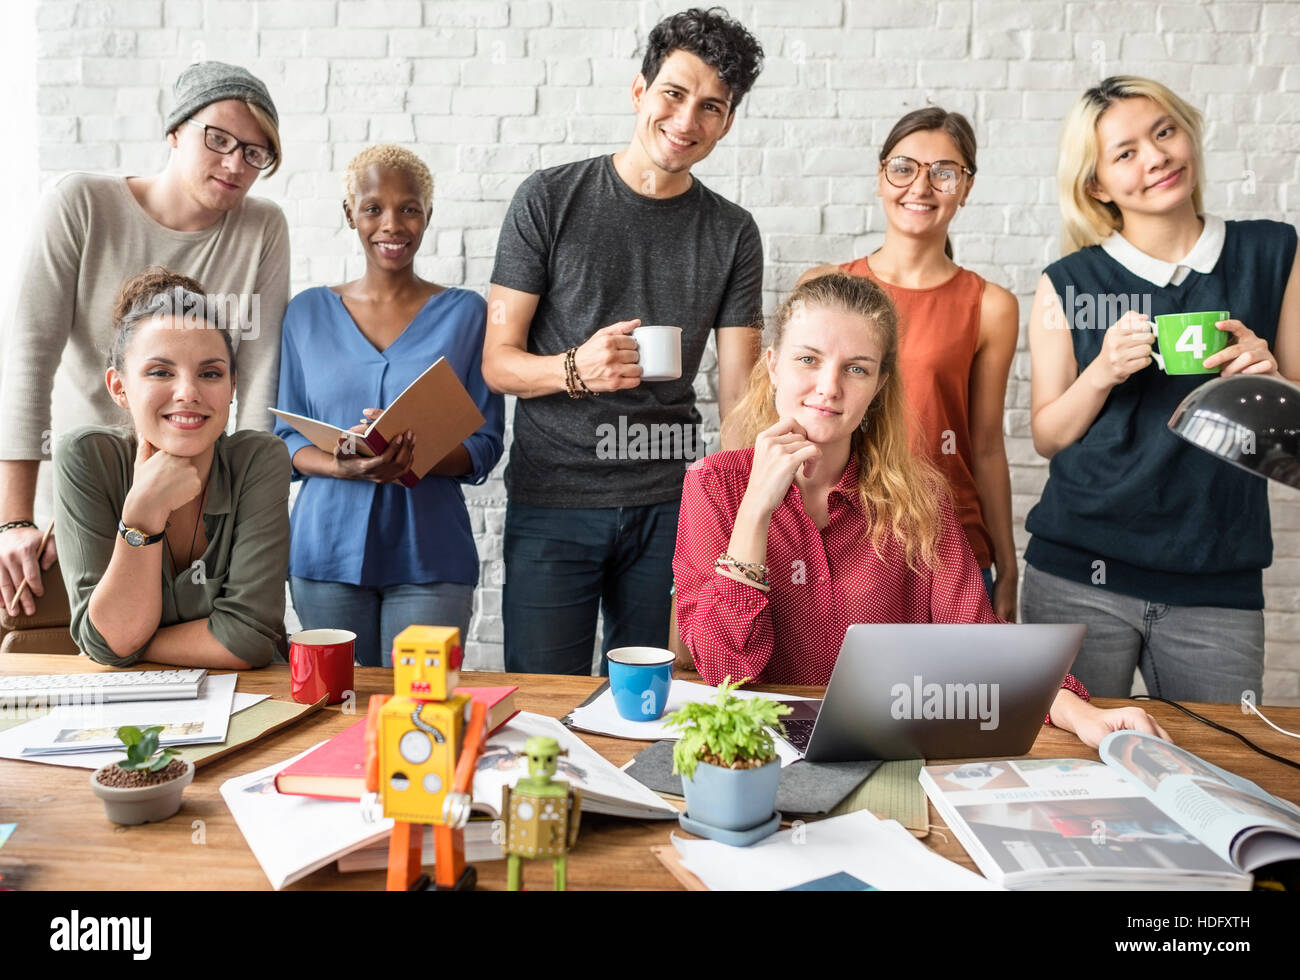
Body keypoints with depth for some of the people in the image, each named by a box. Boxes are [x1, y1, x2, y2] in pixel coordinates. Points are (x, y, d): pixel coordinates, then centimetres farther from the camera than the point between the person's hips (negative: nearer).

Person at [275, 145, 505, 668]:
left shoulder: (465, 313, 3)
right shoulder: (307, 312, 8)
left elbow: (485, 444, 0)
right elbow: (285, 437, 8)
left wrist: (414, 459, -20)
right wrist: (341, 467, -14)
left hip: (428, 553, -1)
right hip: (327, 549, 2)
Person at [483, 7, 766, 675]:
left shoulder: (733, 233, 6)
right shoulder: (549, 199, -1)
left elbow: (739, 390, 3)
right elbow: (497, 362, -2)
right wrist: (576, 369, -23)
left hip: (670, 505, 2)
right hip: (552, 500, -2)